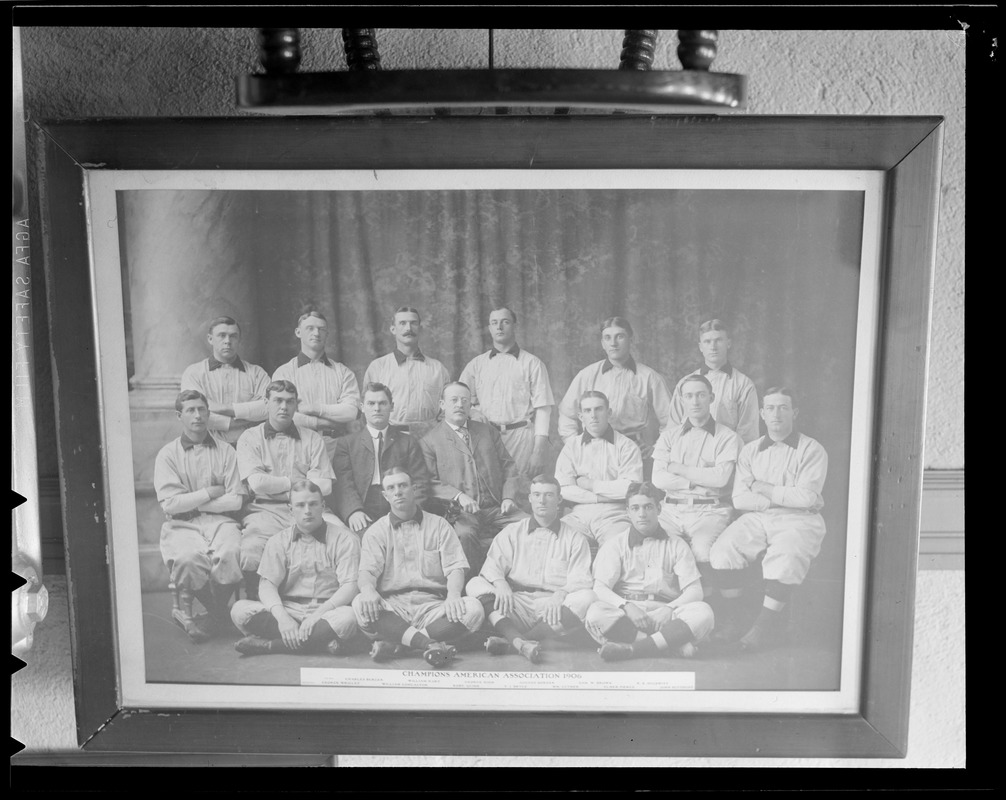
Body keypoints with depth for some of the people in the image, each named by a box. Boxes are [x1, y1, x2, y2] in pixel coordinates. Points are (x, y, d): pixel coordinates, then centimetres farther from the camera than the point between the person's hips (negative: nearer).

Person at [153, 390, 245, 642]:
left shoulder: (225, 451, 11)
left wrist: (191, 503, -2)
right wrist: (210, 493, -2)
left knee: (229, 554, -31)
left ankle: (184, 610, -5)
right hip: (182, 525, -1)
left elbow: (235, 500, 2)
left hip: (219, 520, 1)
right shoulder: (167, 454, 8)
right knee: (190, 557, -34)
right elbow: (169, 504, -4)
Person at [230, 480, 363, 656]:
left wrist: (318, 613, -22)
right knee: (240, 610, -22)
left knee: (347, 617, -36)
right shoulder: (279, 541, 10)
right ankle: (322, 641, -24)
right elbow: (267, 585, 0)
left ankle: (268, 645, -22)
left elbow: (350, 586, -6)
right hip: (288, 609, 2)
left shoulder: (344, 539, 3)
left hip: (327, 611, -2)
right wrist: (282, 617, -20)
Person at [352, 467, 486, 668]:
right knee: (360, 605, -32)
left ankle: (394, 643, -25)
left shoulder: (438, 525, 13)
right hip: (392, 607, -1)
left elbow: (455, 568, 4)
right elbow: (367, 570, -2)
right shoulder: (376, 531, 13)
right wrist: (368, 589, -27)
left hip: (432, 606, 1)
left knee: (473, 609, -29)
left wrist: (453, 595, -19)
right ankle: (428, 643, -31)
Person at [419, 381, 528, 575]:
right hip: (460, 512, -3)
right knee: (465, 534, -35)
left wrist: (508, 497, 2)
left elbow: (508, 467, 18)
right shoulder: (429, 441, 8)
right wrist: (459, 496, -15)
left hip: (496, 508, 4)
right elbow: (430, 482, 0)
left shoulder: (488, 431, 21)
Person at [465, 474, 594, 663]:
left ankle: (510, 642, -34)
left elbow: (580, 580, 2)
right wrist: (500, 584, -18)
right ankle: (520, 641, -41)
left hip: (554, 609, -1)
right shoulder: (511, 532, 18)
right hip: (516, 607, 1)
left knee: (587, 598, -30)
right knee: (475, 585, -20)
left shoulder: (574, 538, 14)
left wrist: (561, 594, -20)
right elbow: (492, 566, 5)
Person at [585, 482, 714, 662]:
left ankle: (631, 648, -36)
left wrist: (669, 609, -15)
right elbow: (600, 588, -2)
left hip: (664, 615, 1)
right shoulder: (615, 545, 10)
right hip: (625, 613, -1)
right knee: (595, 613, -32)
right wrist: (627, 606, -21)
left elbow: (694, 590, 5)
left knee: (703, 612, -27)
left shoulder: (676, 545, 13)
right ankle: (673, 645, -31)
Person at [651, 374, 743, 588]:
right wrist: (698, 481, -6)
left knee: (702, 550, -32)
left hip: (710, 511, -3)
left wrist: (677, 468, -2)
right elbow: (658, 478, 2)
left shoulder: (727, 437, 6)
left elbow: (720, 477, -10)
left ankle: (704, 593, -7)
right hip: (672, 510, 3)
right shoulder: (669, 436, 16)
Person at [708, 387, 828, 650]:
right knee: (723, 551, -23)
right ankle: (734, 619, -12)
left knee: (785, 560, -33)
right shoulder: (750, 451, 14)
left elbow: (807, 497, -9)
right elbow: (739, 498, 3)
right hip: (757, 518, 3)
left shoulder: (812, 450, 4)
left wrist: (764, 488, -3)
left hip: (799, 520, -3)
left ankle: (765, 625, -19)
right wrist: (783, 498, -6)